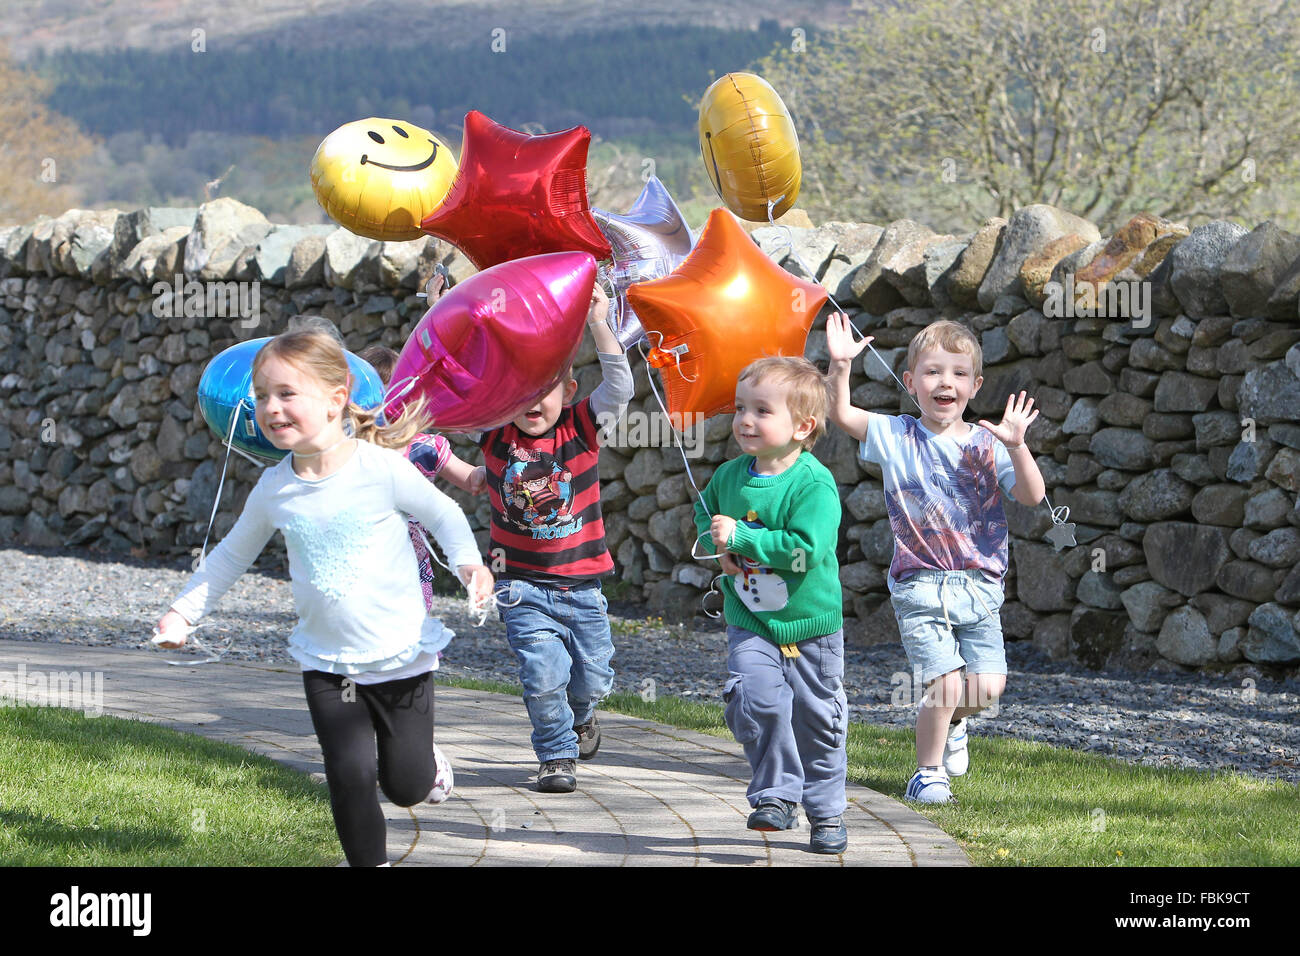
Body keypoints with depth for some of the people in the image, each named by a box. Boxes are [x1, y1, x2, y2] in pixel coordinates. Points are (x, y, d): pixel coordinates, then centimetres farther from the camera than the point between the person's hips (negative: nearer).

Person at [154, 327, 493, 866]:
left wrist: (468, 561, -19)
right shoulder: (273, 490, -4)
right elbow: (233, 554, 13)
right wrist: (184, 610, 9)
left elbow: (442, 514, -2)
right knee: (350, 778, -13)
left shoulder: (381, 467, -15)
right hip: (327, 663, 2)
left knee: (406, 787, 5)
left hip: (401, 655, -2)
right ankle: (369, 862, 7)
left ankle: (422, 762, 41)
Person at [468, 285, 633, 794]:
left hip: (580, 582, 1)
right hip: (523, 582, -1)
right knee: (543, 673, -12)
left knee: (592, 675, 10)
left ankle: (579, 716, 44)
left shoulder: (581, 428, -5)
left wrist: (598, 325, -24)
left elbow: (619, 385, -16)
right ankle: (556, 754, 9)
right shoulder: (496, 433, -3)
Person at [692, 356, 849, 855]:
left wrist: (740, 537, -28)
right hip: (749, 623, 3)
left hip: (811, 624, -3)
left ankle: (826, 811, 27)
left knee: (817, 717, 9)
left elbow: (806, 549, -30)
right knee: (757, 700, -20)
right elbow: (705, 511, 20)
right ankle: (777, 796, -5)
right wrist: (719, 546, -2)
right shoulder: (729, 476, -2)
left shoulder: (814, 484, -19)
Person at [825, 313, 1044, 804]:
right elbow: (840, 413, -8)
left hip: (979, 586, 2)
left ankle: (949, 720, 30)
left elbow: (1032, 496, -6)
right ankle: (928, 771, 10)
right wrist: (840, 366, -25)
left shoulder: (987, 444, 5)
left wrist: (1016, 446, -21)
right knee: (947, 684, -13)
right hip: (920, 584, -2)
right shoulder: (896, 437, 2)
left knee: (988, 686, -5)